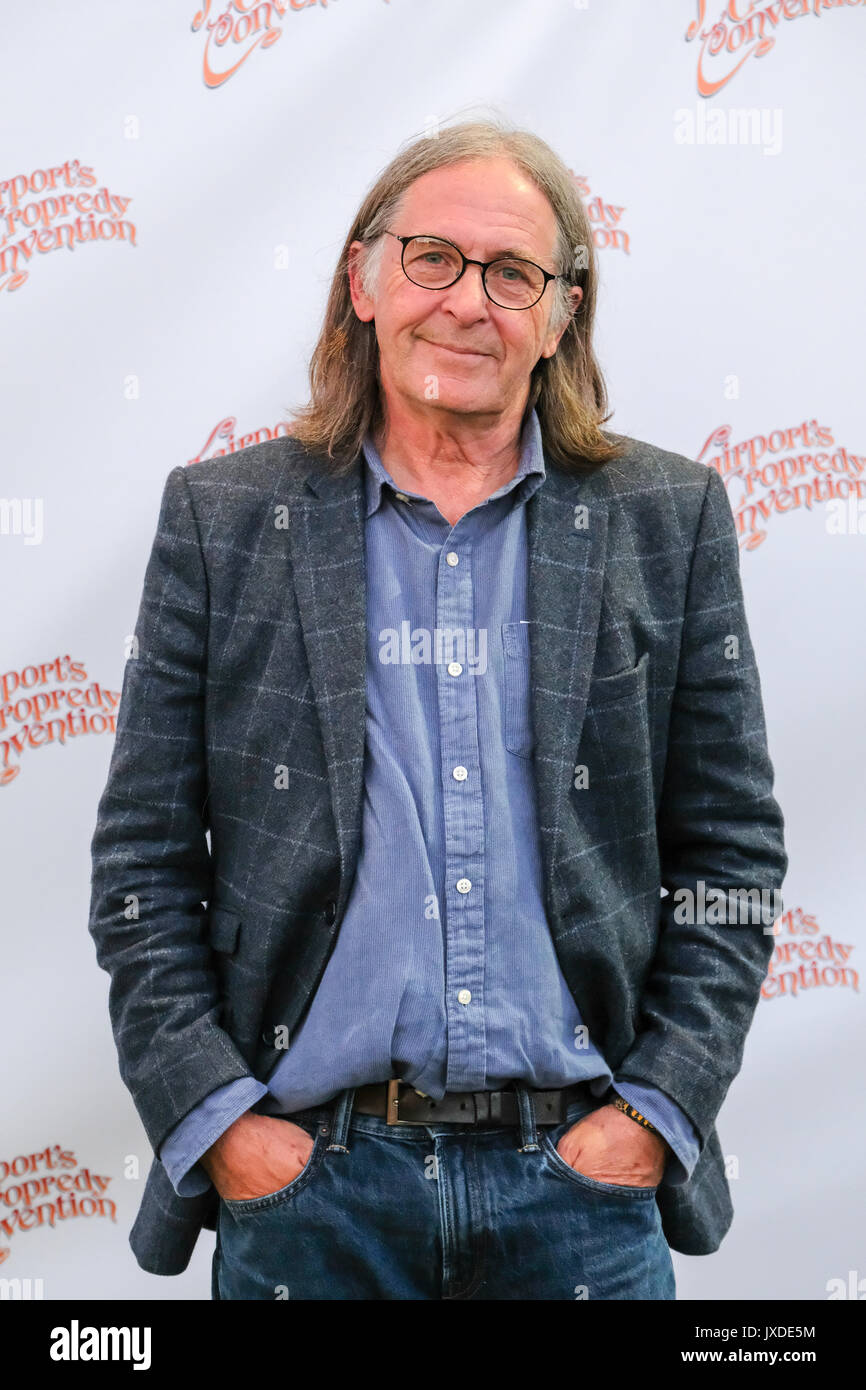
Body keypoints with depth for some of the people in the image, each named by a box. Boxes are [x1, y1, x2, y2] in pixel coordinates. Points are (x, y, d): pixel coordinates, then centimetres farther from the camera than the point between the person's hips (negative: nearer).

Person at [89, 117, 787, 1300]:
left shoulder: (670, 518, 4)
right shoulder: (223, 518, 3)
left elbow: (734, 850, 5)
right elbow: (142, 861, 3)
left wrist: (658, 1109, -4)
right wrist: (215, 1117, -6)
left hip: (584, 1174, 1)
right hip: (303, 1179, 0)